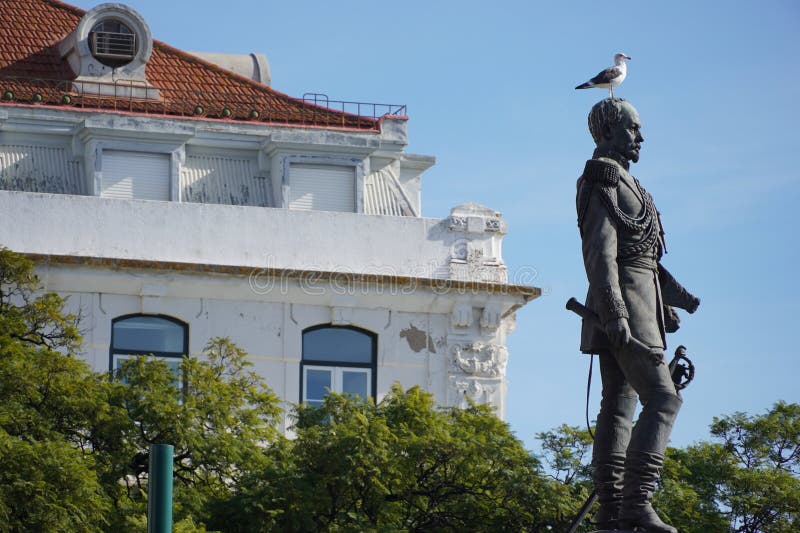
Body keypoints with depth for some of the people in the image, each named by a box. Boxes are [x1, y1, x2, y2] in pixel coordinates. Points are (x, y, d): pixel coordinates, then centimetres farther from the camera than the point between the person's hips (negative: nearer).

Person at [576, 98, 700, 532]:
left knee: (619, 405, 7)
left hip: (622, 309, 11)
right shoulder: (605, 181, -11)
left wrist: (675, 295, 33)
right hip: (624, 304, -11)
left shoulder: (621, 182, 21)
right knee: (662, 398, -16)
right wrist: (615, 314, -28)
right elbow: (599, 252, -20)